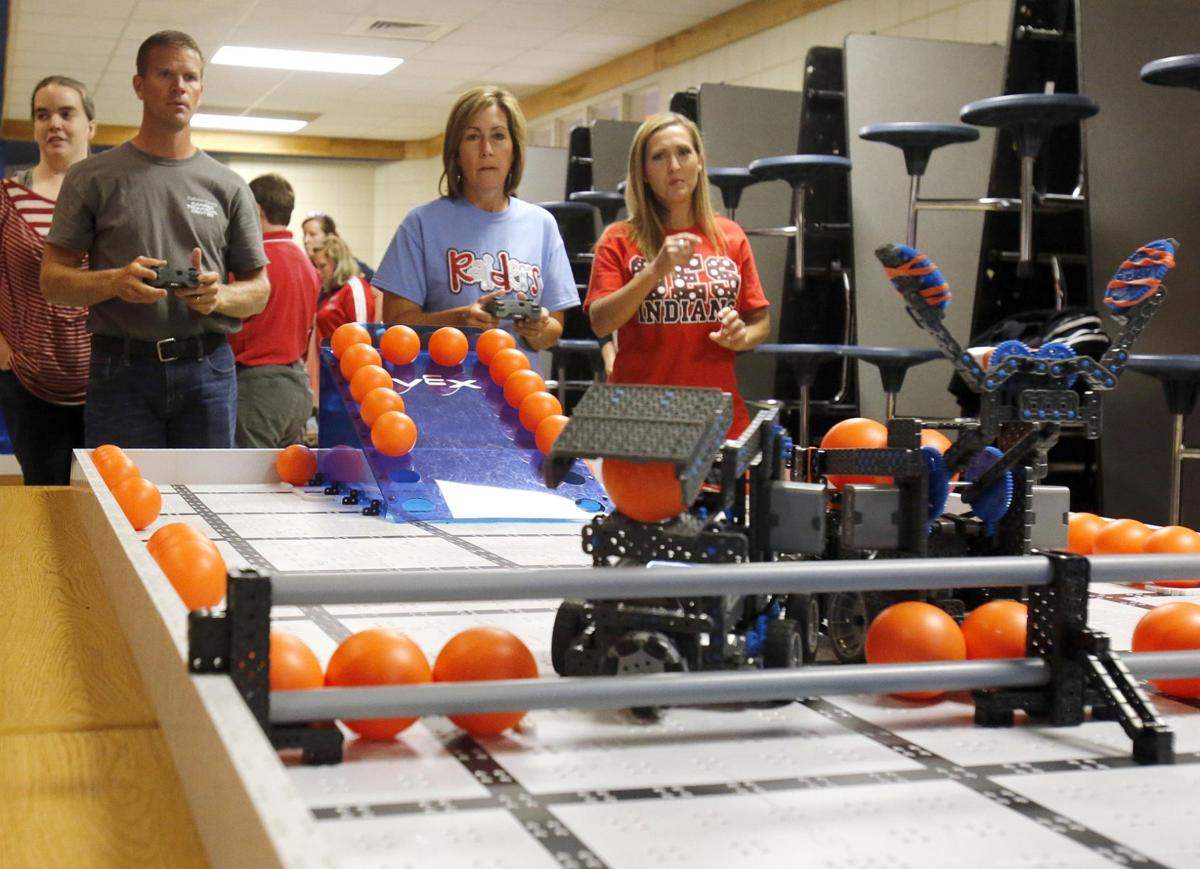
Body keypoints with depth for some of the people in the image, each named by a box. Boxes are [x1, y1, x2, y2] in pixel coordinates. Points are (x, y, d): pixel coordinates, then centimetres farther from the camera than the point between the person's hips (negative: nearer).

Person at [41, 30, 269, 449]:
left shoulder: (228, 186, 10)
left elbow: (258, 290, 12)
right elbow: (53, 281, 3)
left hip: (207, 369, 2)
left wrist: (218, 296, -10)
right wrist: (114, 281, -17)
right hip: (122, 368, -2)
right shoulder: (92, 178, 5)